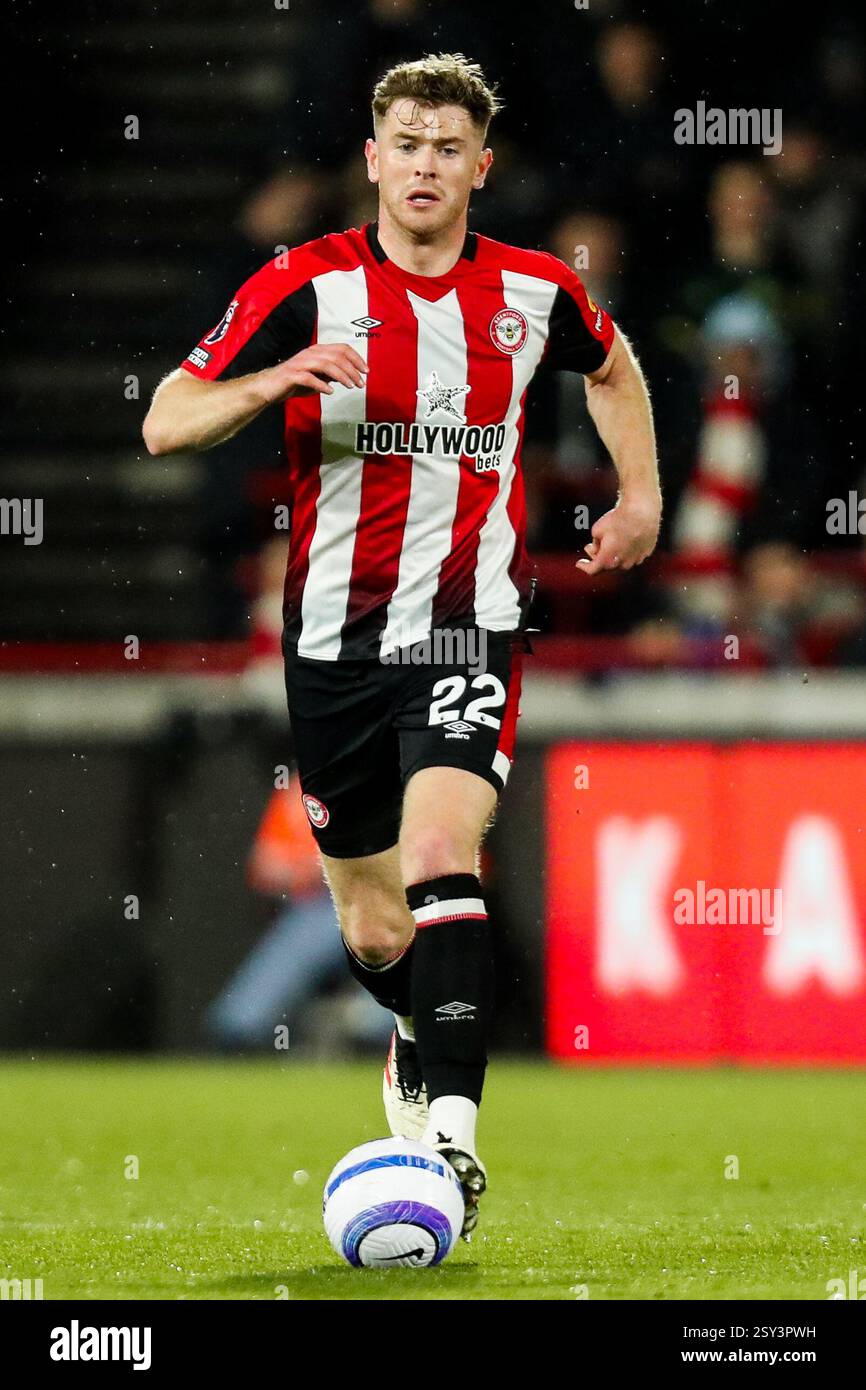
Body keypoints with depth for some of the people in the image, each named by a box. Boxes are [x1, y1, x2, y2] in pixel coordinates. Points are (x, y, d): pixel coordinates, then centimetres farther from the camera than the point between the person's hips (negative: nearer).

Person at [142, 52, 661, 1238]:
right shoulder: (305, 285, -5)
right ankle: (424, 1031, 44)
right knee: (372, 935, 9)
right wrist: (272, 381, -26)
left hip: (471, 628, -1)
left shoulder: (532, 292, 2)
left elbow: (611, 365, 26)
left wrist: (640, 495, 16)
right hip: (336, 637, 1)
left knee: (439, 853, -25)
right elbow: (165, 424, -8)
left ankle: (450, 1130, -30)